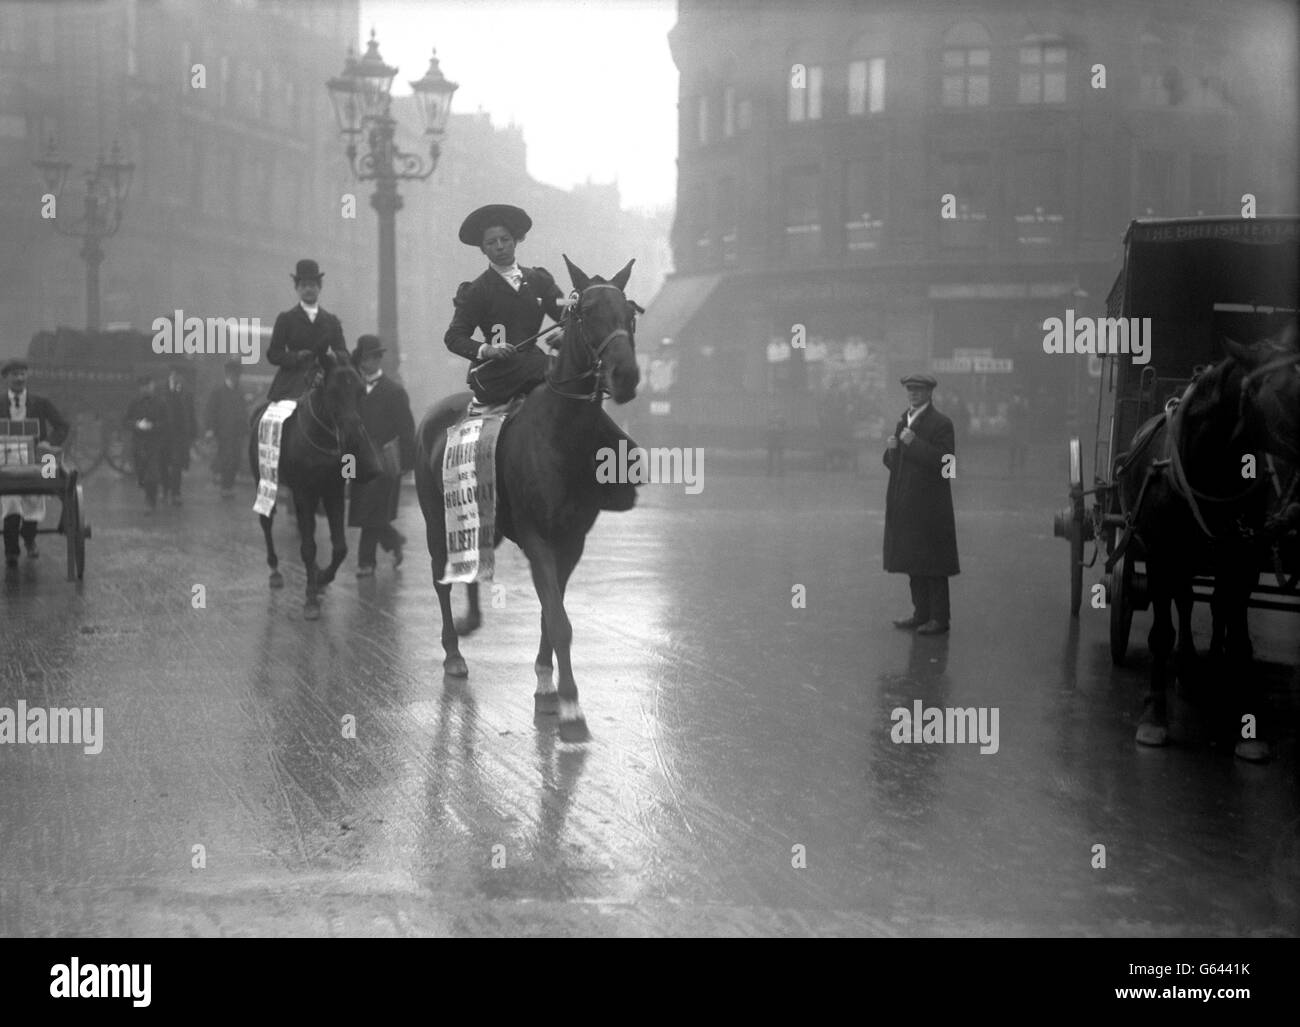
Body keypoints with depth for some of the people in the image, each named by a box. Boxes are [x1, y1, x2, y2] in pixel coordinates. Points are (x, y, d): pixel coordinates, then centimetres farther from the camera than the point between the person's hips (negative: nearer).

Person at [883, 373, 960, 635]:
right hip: (905, 505, 8)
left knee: (932, 563, -5)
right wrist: (891, 449, -4)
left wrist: (914, 443, -22)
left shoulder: (940, 424, -8)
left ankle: (939, 618, 0)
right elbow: (894, 464, 18)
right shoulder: (903, 422, 16)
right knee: (913, 561, 11)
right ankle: (922, 613, 19)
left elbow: (944, 461, -18)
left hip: (929, 506, -8)